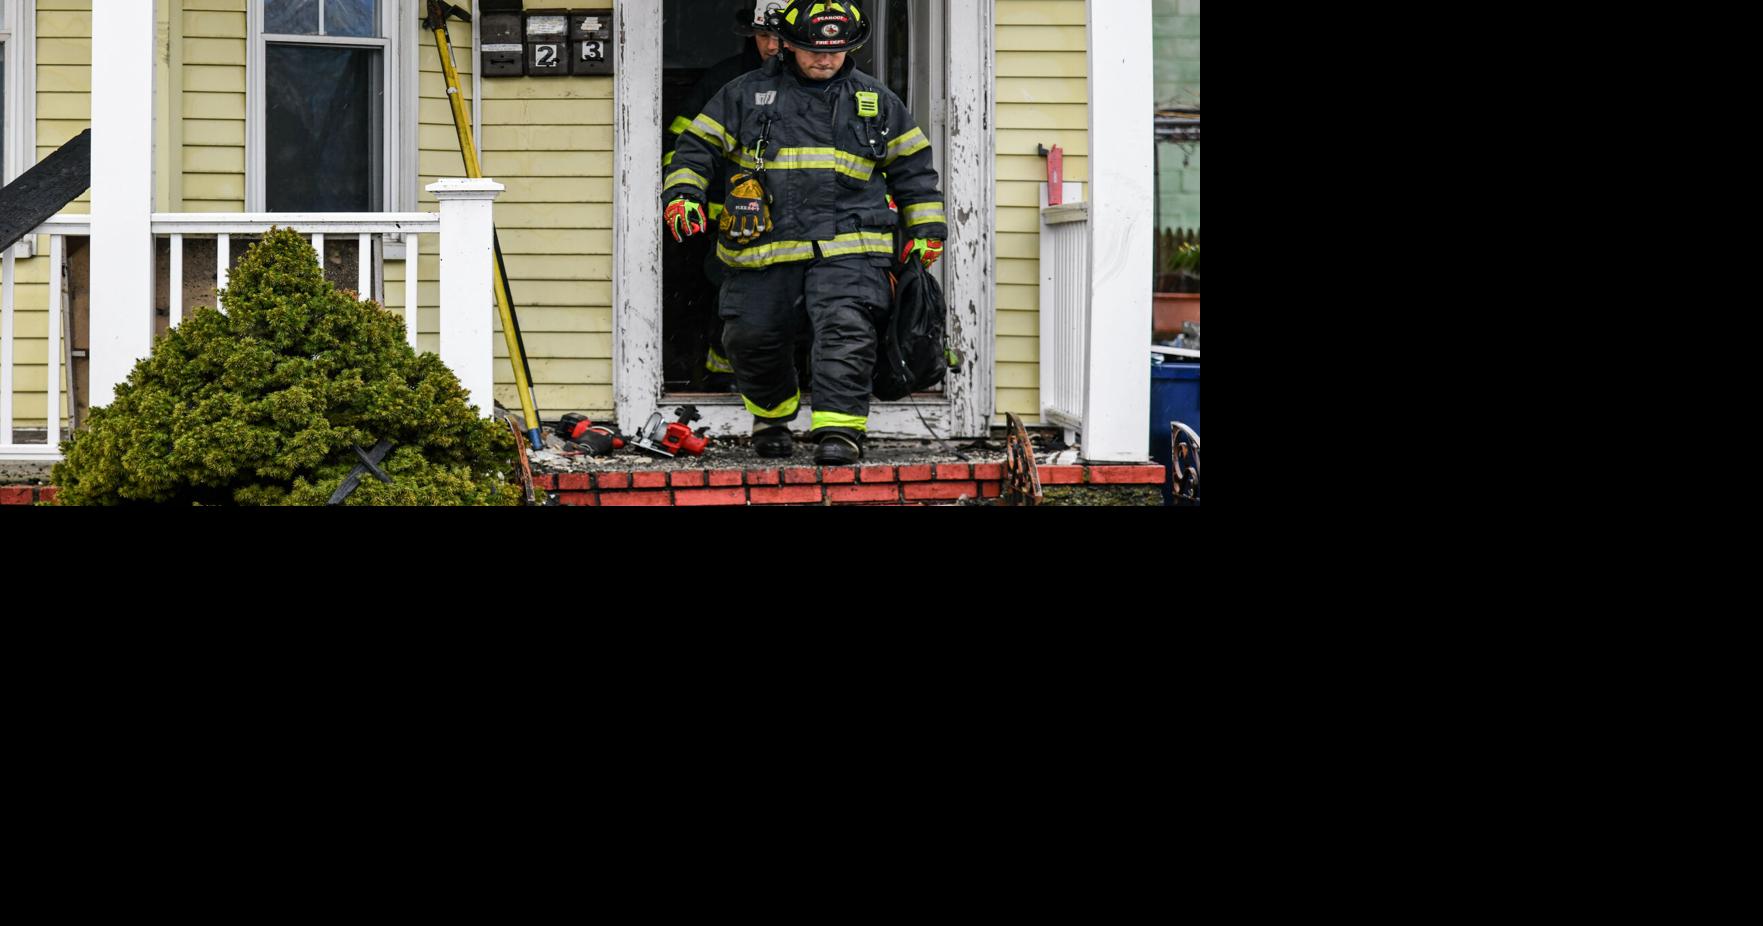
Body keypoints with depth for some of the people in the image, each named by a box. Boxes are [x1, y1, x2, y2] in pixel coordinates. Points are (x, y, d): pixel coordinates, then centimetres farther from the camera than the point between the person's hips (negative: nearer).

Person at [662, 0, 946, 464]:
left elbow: (911, 164, 18)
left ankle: (839, 428, -17)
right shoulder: (746, 94, 8)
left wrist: (926, 230, 14)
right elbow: (698, 146, 10)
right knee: (754, 337, 6)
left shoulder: (875, 100, 12)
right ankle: (771, 414, 32)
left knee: (845, 330, -19)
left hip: (846, 246, -1)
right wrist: (682, 195, -5)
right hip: (764, 246, 1)